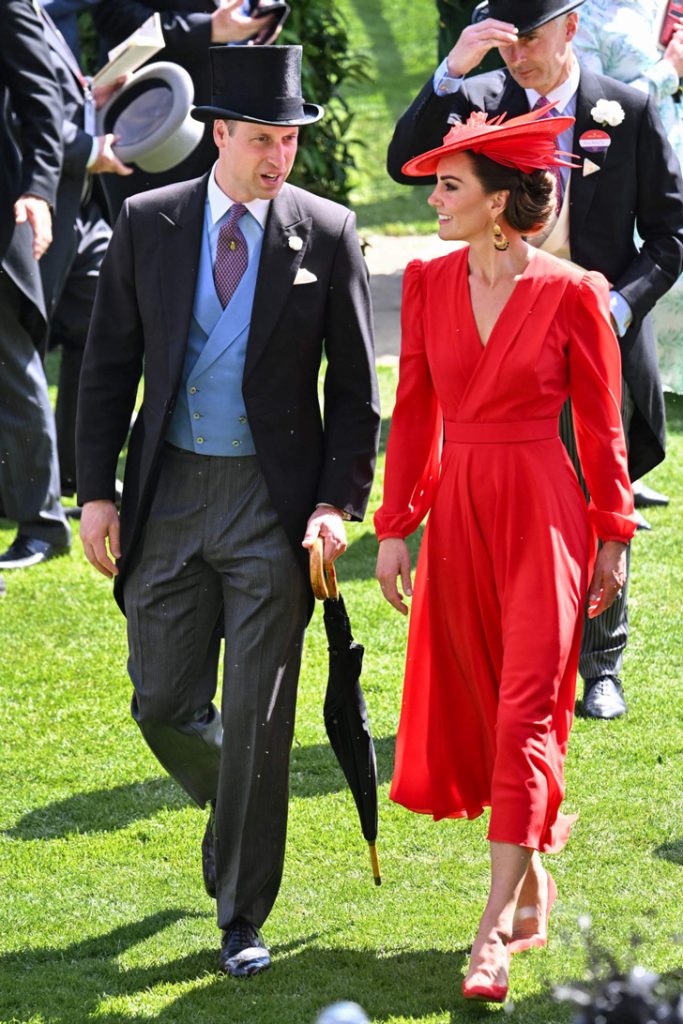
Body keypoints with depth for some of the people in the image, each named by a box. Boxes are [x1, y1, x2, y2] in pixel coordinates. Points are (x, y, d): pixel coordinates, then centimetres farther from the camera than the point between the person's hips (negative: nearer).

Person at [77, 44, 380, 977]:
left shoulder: (327, 234, -3)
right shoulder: (148, 223, 1)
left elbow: (354, 387, 1)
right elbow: (110, 364, 5)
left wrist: (338, 504, -8)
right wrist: (97, 491, 0)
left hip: (274, 501, -2)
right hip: (168, 493, 2)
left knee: (256, 719, -1)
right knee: (165, 704, 5)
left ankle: (242, 919, 9)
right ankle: (239, 811, 37)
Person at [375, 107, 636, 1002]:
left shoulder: (570, 295, -9)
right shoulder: (428, 284, 3)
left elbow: (601, 422, -2)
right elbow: (413, 413, 7)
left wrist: (613, 535, 1)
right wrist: (394, 526, 4)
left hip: (542, 515, -5)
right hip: (457, 512, 5)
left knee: (524, 714, -7)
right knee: (473, 707, 11)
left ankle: (496, 927, -7)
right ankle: (532, 883, 29)